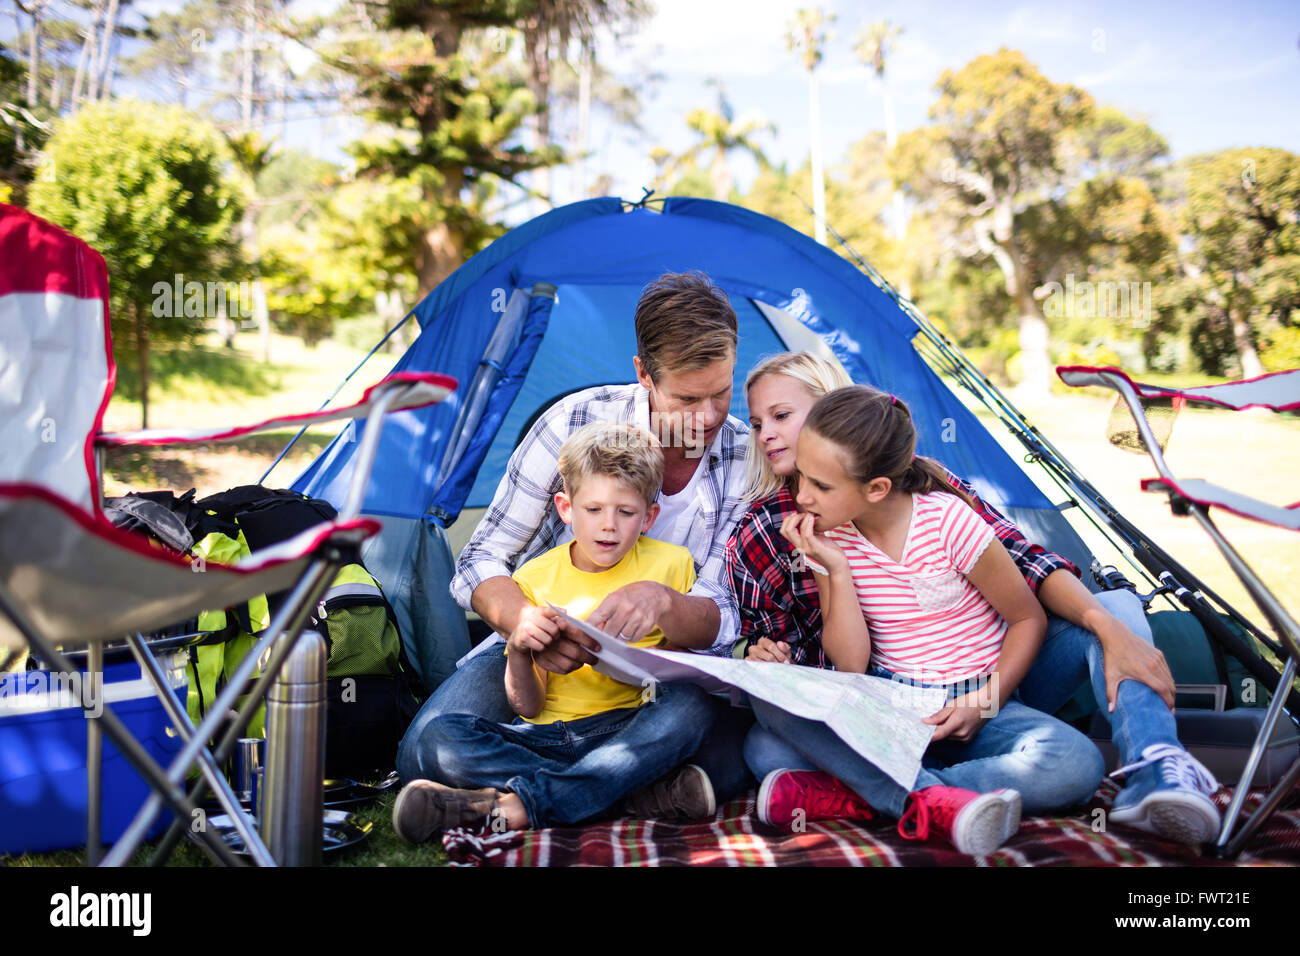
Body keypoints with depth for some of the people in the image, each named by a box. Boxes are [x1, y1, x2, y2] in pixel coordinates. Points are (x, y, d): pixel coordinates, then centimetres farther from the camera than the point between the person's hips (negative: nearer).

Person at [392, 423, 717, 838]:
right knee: (443, 734, -23)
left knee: (688, 702, -32)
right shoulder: (534, 579, 3)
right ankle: (649, 793, -31)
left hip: (630, 731, -1)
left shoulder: (672, 565, 2)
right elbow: (528, 708, 1)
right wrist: (517, 649, -20)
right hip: (549, 737, 1)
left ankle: (514, 805, -37)